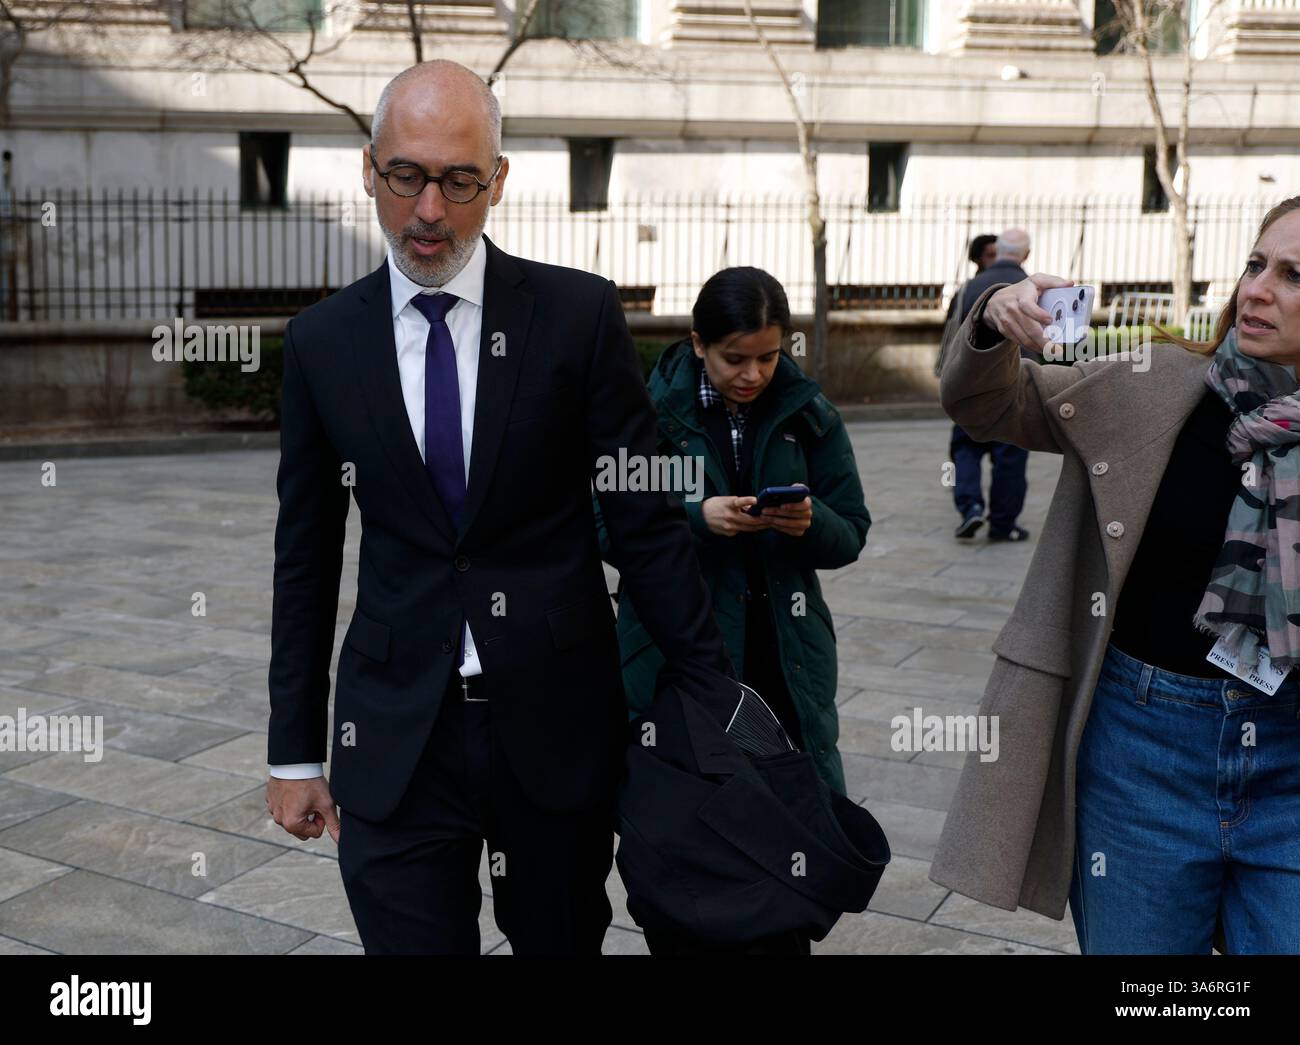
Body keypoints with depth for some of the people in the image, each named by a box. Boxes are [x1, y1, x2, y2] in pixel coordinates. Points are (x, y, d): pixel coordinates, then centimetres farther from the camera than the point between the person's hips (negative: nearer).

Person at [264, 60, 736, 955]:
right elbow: (306, 555, 6)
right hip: (395, 737, 1)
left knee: (564, 941, 16)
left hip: (560, 721, 0)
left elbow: (646, 520, -3)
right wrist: (295, 751, 7)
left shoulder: (579, 313, -5)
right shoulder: (322, 343, 1)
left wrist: (713, 693, -3)